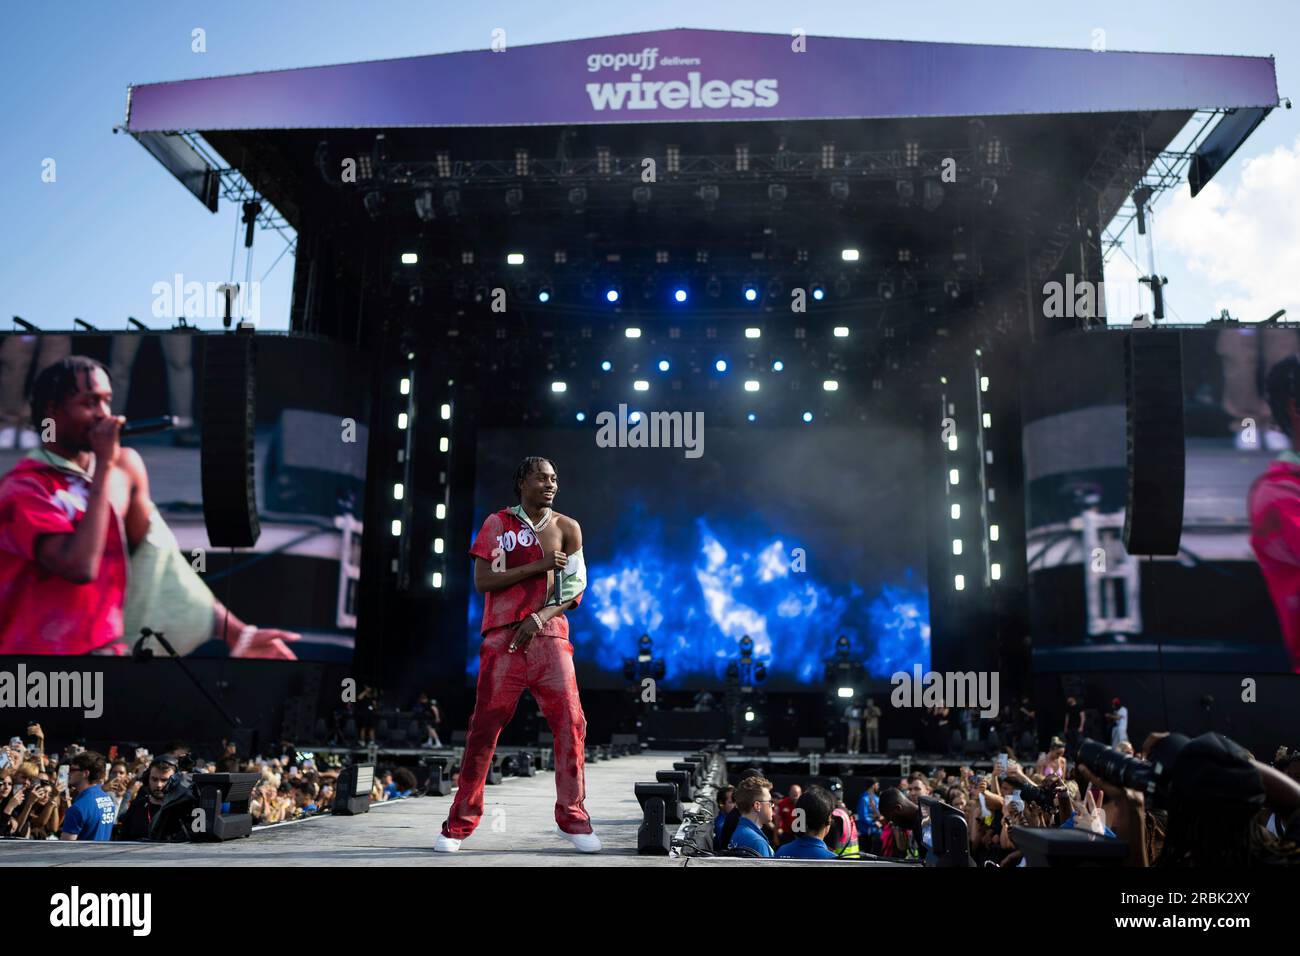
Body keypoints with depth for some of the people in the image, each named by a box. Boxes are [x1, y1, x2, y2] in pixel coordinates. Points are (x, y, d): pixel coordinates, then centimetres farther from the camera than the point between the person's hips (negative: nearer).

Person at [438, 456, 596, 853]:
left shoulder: (567, 528, 9)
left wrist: (539, 618, -11)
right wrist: (538, 566, -12)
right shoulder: (498, 523, 4)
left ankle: (573, 819, 5)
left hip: (549, 636, 2)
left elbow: (575, 591, 5)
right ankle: (459, 823, 10)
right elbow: (482, 581, -5)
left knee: (571, 723, -7)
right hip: (502, 638, -2)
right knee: (484, 727, -1)